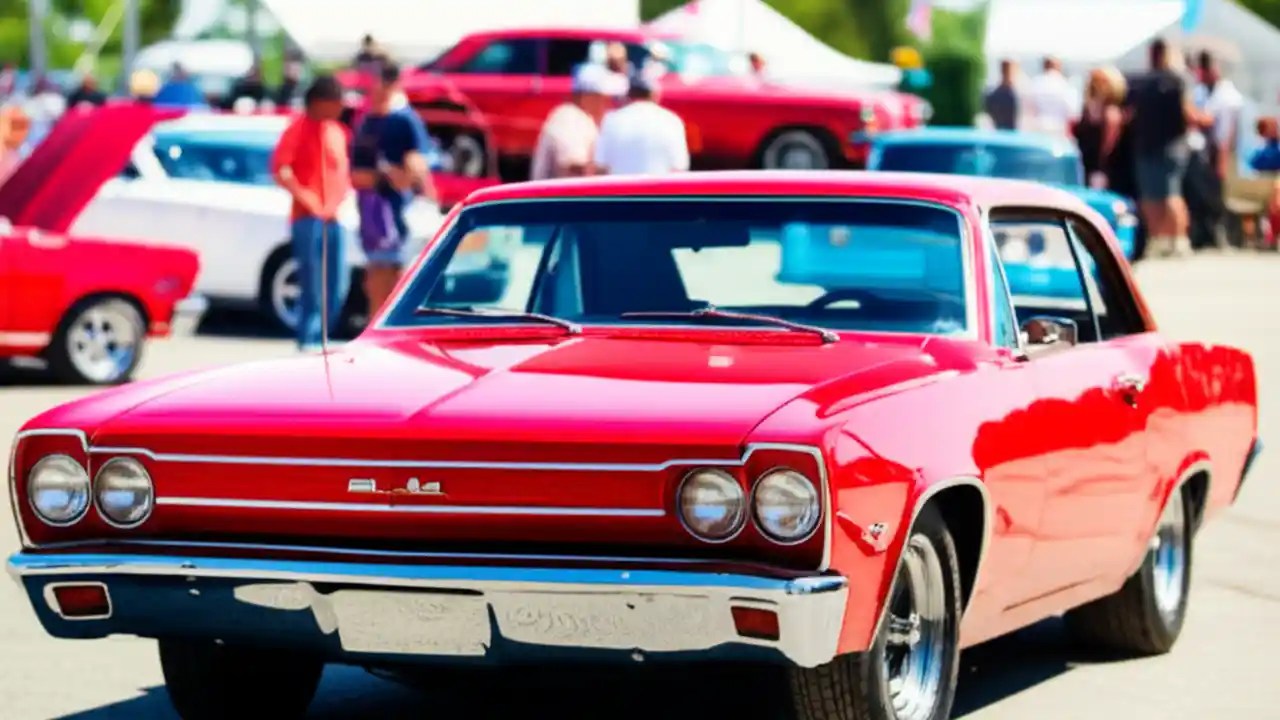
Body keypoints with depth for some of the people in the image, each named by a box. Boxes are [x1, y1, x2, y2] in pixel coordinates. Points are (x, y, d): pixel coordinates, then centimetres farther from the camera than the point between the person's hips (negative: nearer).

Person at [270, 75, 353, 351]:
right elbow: (280, 168, -14)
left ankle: (319, 338, 18)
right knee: (312, 286, -8)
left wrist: (341, 198, 11)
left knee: (337, 288, 6)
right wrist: (303, 195, -17)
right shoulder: (300, 128, -5)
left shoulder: (337, 132, 17)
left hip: (333, 218, 7)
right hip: (308, 218, -7)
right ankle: (307, 343, -3)